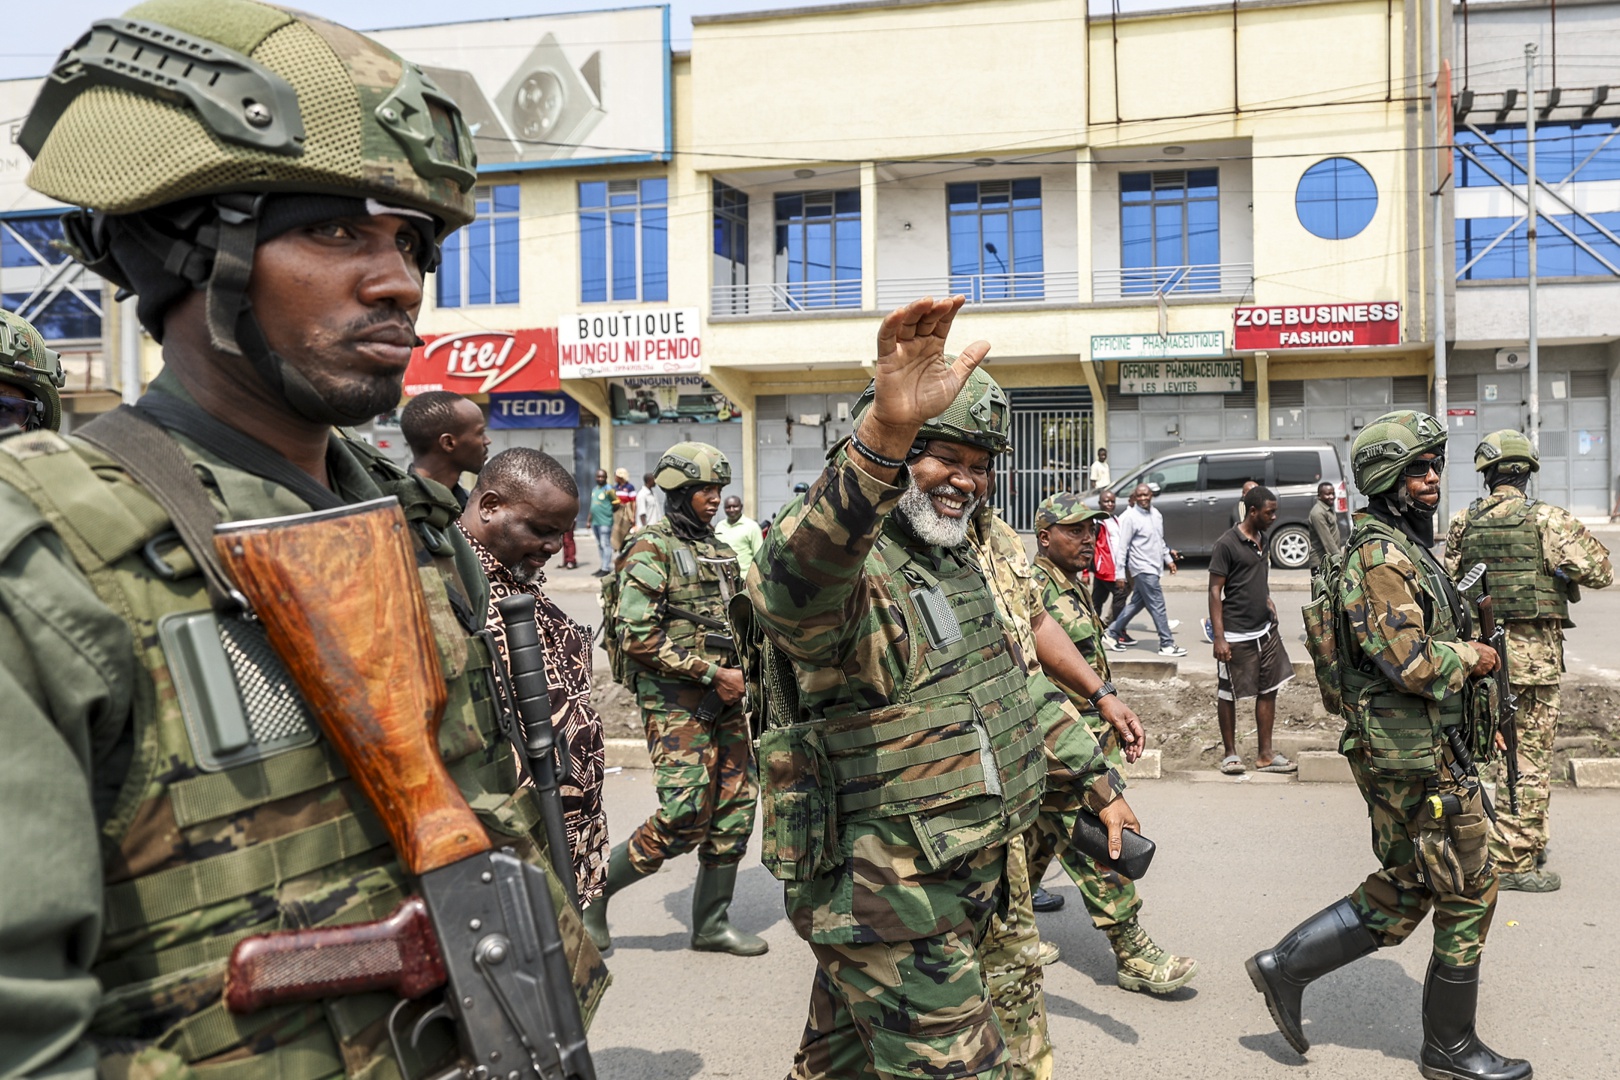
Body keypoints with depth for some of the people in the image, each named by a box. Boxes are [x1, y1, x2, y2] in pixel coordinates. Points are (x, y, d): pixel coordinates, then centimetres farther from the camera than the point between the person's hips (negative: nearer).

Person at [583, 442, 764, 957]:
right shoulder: (652, 549, -9)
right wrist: (711, 673, -17)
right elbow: (637, 637, -18)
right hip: (676, 701, -8)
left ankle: (711, 923, 20)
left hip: (725, 698, 8)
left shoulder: (719, 551, 15)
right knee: (684, 821, -10)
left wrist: (743, 670, 8)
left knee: (735, 809, 7)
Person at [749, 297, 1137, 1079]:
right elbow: (794, 583, -48)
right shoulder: (845, 567, -21)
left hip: (962, 885, 9)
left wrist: (1093, 778, 24)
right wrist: (882, 438, -63)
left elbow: (1020, 686, 23)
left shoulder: (961, 567, 11)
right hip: (888, 903, -9)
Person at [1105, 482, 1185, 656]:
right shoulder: (1130, 517, -13)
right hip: (1143, 569, -8)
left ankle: (1112, 633, 25)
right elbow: (1123, 547, -13)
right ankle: (1167, 644, -1)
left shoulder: (1156, 514, 11)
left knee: (1137, 603, 14)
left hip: (1154, 567, 8)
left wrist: (1168, 558, 22)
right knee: (1157, 605, -7)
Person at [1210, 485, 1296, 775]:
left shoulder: (1261, 539, 10)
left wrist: (1267, 601, 10)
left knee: (1269, 690, 10)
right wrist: (1219, 638, -18)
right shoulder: (1227, 543, -14)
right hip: (1236, 636, -8)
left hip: (1266, 630, 8)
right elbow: (1215, 591, -14)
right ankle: (1230, 753, 18)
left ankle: (1265, 754, 19)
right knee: (1228, 695, 5)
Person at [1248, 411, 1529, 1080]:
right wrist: (1471, 658, -8)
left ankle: (1285, 967, 18)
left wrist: (1462, 655, 10)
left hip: (1411, 750, 10)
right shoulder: (1381, 556, -18)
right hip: (1412, 756, -10)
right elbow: (1409, 660, -24)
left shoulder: (1405, 548, 16)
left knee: (1403, 893, 15)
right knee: (1469, 892, 3)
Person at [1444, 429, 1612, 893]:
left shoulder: (1464, 522, 3)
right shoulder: (1548, 519, -12)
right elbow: (1600, 572, -9)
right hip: (1534, 650, -6)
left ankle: (1528, 842, 32)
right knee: (1529, 756, 0)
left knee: (1508, 751, 19)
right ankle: (1512, 861, 3)